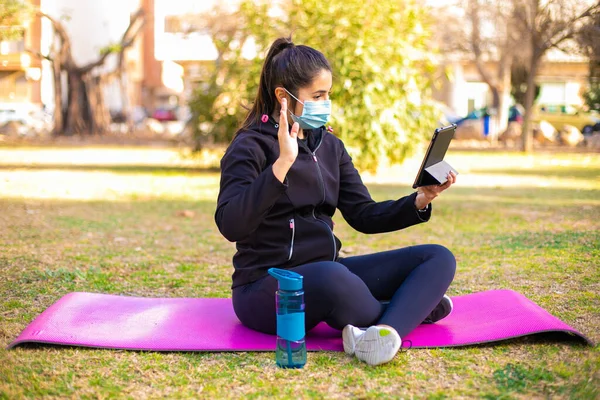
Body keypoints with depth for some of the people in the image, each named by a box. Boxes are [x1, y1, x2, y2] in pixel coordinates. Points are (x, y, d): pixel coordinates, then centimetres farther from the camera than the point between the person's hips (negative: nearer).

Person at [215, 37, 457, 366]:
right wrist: (282, 164, -31)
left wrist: (419, 202, -6)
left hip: (326, 272, 8)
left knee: (438, 258, -6)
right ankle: (415, 306, -12)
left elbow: (364, 216, 10)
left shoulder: (329, 145, 14)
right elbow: (230, 226, -24)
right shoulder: (251, 147, -7)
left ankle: (384, 331, -34)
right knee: (331, 277, -41)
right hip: (265, 287, -7)